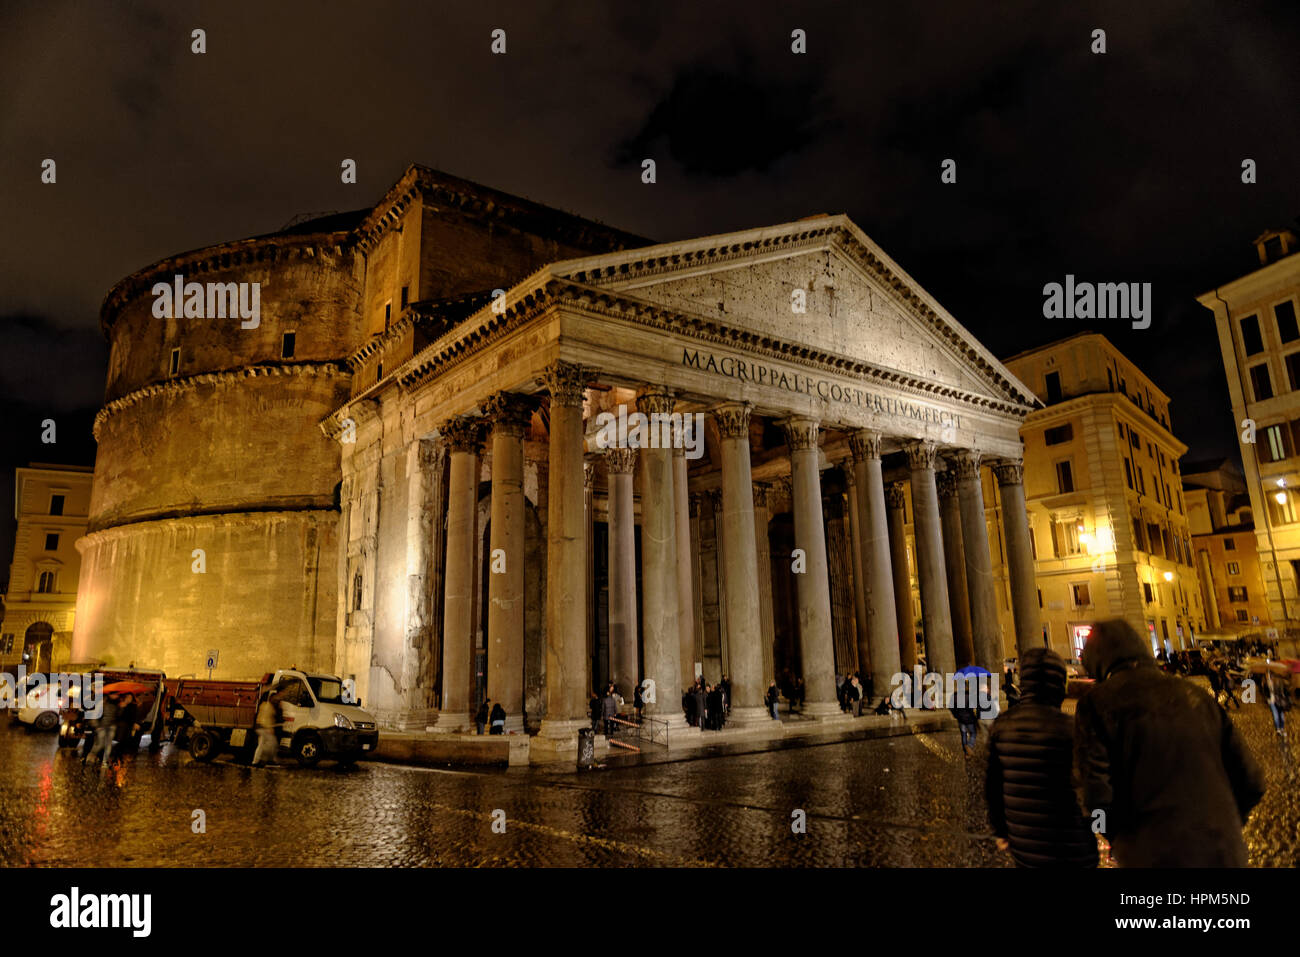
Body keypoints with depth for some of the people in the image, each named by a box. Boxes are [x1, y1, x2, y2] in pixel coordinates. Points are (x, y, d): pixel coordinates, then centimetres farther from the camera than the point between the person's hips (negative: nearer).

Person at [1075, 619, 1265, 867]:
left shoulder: (1097, 702, -8)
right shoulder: (1194, 695, 7)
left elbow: (1098, 797, -15)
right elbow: (1251, 782, 8)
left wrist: (1119, 840, 5)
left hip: (1154, 856, -4)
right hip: (1226, 854, 5)